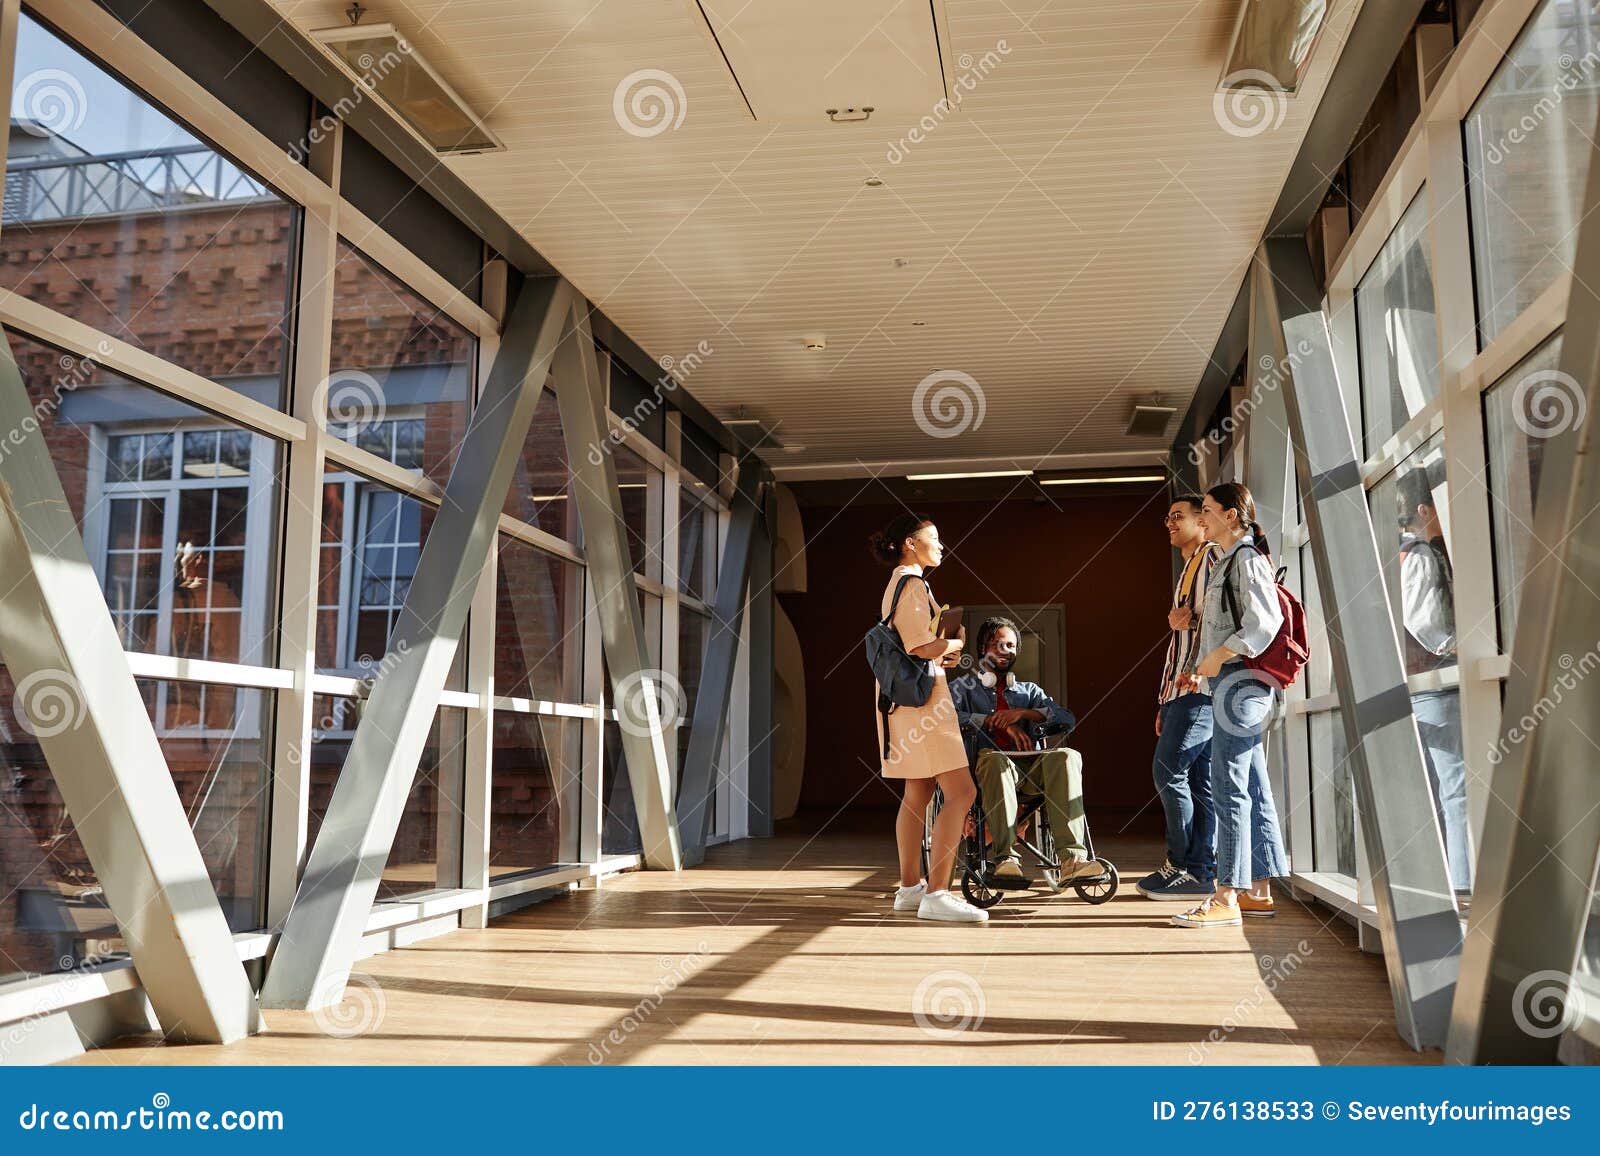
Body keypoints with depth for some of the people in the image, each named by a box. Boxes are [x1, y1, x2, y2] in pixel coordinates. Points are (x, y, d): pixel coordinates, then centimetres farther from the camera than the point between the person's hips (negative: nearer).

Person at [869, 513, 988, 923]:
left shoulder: (900, 583, 20)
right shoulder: (912, 583, -12)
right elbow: (922, 646, -21)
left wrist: (941, 655, 13)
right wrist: (957, 644, -3)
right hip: (920, 695, -11)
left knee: (918, 793, 14)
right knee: (961, 792, -13)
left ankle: (911, 887, 20)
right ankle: (936, 895, -16)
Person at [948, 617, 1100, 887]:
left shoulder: (1029, 691, 29)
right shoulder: (964, 687, 21)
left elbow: (1068, 719, 10)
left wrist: (1023, 713, -6)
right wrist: (997, 720, -13)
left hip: (1027, 769, 3)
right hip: (985, 768, -3)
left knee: (1067, 756, -29)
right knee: (995, 759, -39)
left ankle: (1072, 857, -42)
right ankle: (1005, 859, -47)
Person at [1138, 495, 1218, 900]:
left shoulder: (1212, 557, -3)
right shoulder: (1188, 570, 26)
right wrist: (1164, 704, 21)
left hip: (1201, 686, -10)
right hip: (1183, 688, 10)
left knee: (1169, 771, -11)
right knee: (1199, 780, 6)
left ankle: (1184, 866, -5)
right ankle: (1200, 871, 7)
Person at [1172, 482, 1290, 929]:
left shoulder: (1246, 558, -10)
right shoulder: (1229, 561, 20)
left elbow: (1264, 623, -20)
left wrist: (1219, 656, -15)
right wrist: (1203, 669, 15)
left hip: (1239, 681, -10)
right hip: (1235, 684, 10)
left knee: (1228, 787, -10)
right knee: (1253, 788, 11)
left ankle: (1227, 896, -8)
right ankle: (1259, 889, 17)